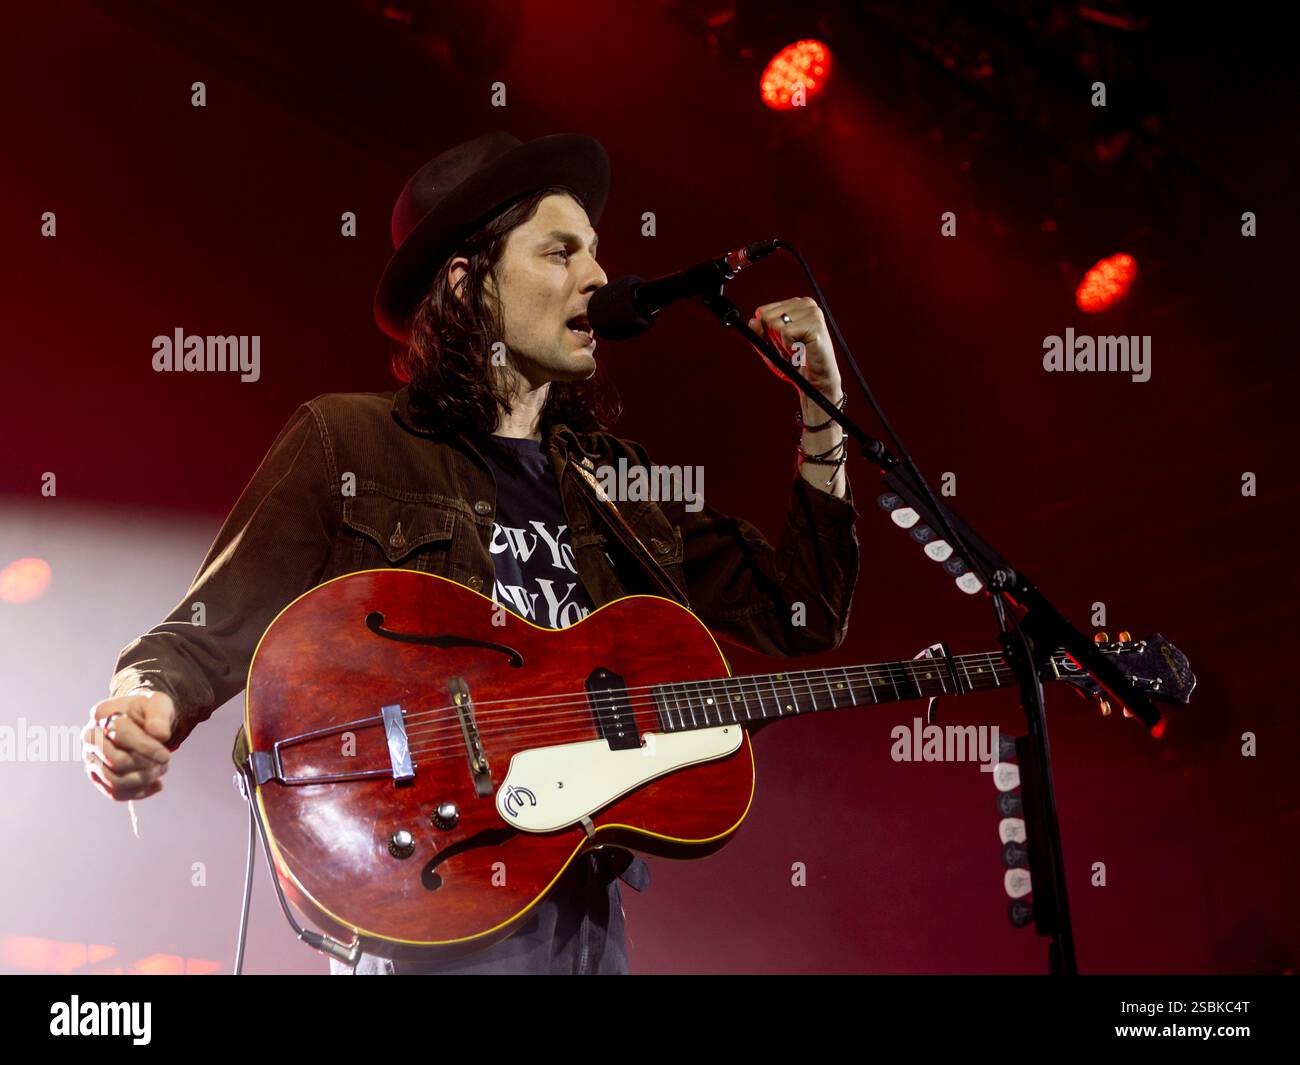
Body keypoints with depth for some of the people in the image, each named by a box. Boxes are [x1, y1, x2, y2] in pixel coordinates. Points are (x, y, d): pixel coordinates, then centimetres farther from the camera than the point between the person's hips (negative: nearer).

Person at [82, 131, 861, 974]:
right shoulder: (347, 443, -2)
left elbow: (804, 620, 13)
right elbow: (213, 629, -5)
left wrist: (821, 407, 7)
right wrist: (143, 707, -27)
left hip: (588, 911, 6)